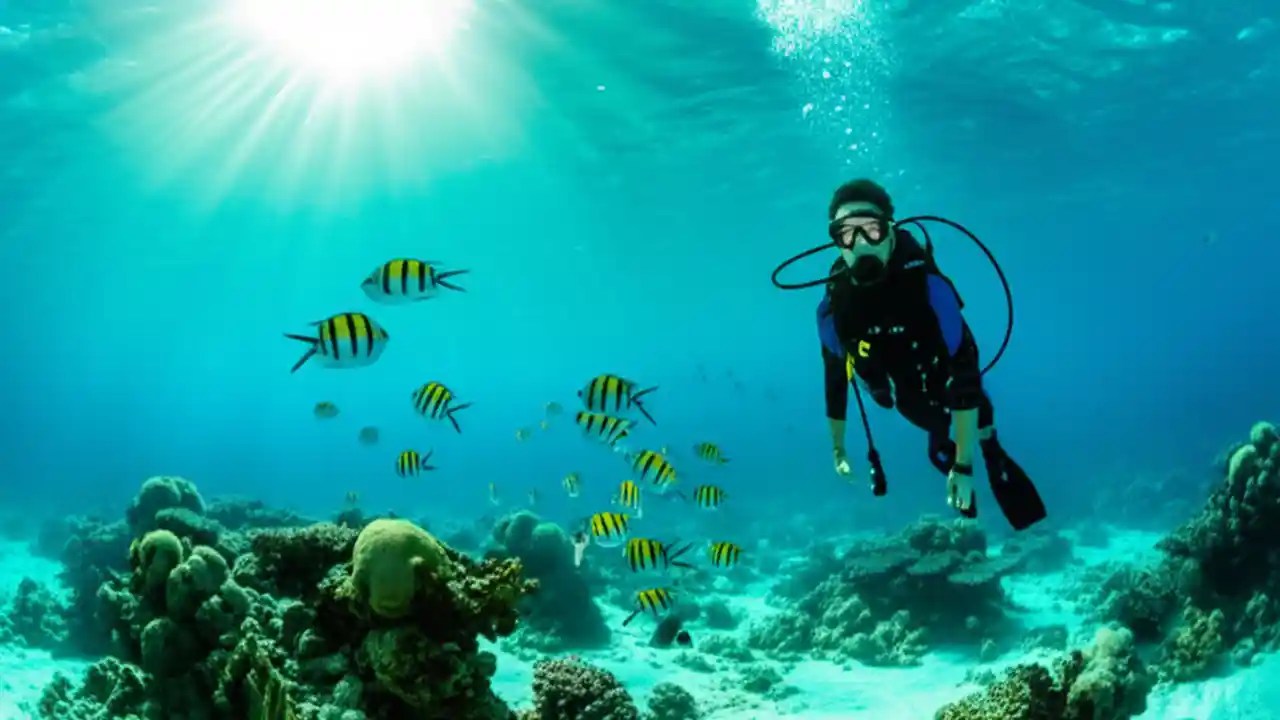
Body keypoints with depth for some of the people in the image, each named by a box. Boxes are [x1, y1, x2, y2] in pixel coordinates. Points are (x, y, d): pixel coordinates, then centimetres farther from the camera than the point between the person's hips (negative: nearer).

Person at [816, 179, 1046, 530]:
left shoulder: (928, 287, -39)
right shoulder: (833, 305, -27)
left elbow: (964, 376, -38)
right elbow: (835, 378, -9)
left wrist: (964, 465, -40)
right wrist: (838, 447, 1)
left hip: (947, 381, -3)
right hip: (909, 398, 3)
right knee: (942, 454, 23)